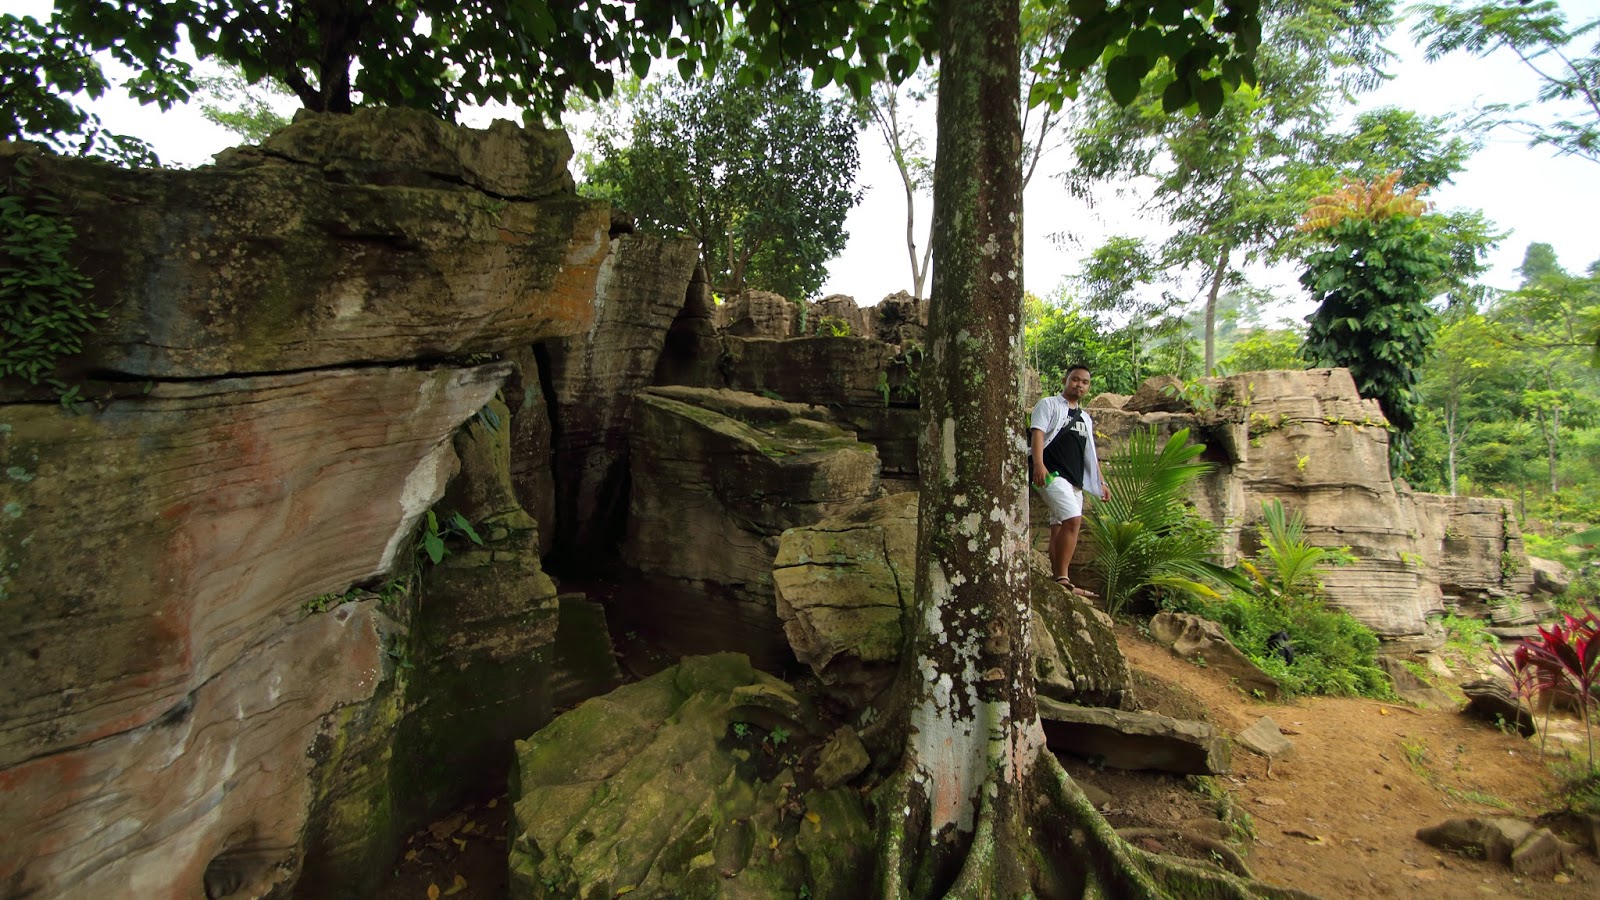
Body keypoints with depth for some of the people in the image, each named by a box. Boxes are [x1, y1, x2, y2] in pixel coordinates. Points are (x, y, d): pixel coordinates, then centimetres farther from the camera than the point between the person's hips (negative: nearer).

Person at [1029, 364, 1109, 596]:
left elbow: (1090, 453, 28)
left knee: (1060, 528, 6)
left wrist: (1101, 482, 20)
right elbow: (1037, 433, -9)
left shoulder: (1085, 418, 27)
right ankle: (1063, 579, -21)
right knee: (1073, 519, -22)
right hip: (1051, 473, -8)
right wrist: (1038, 463, -25)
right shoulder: (1049, 404, 5)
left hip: (1075, 480, 8)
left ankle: (1059, 581, 7)